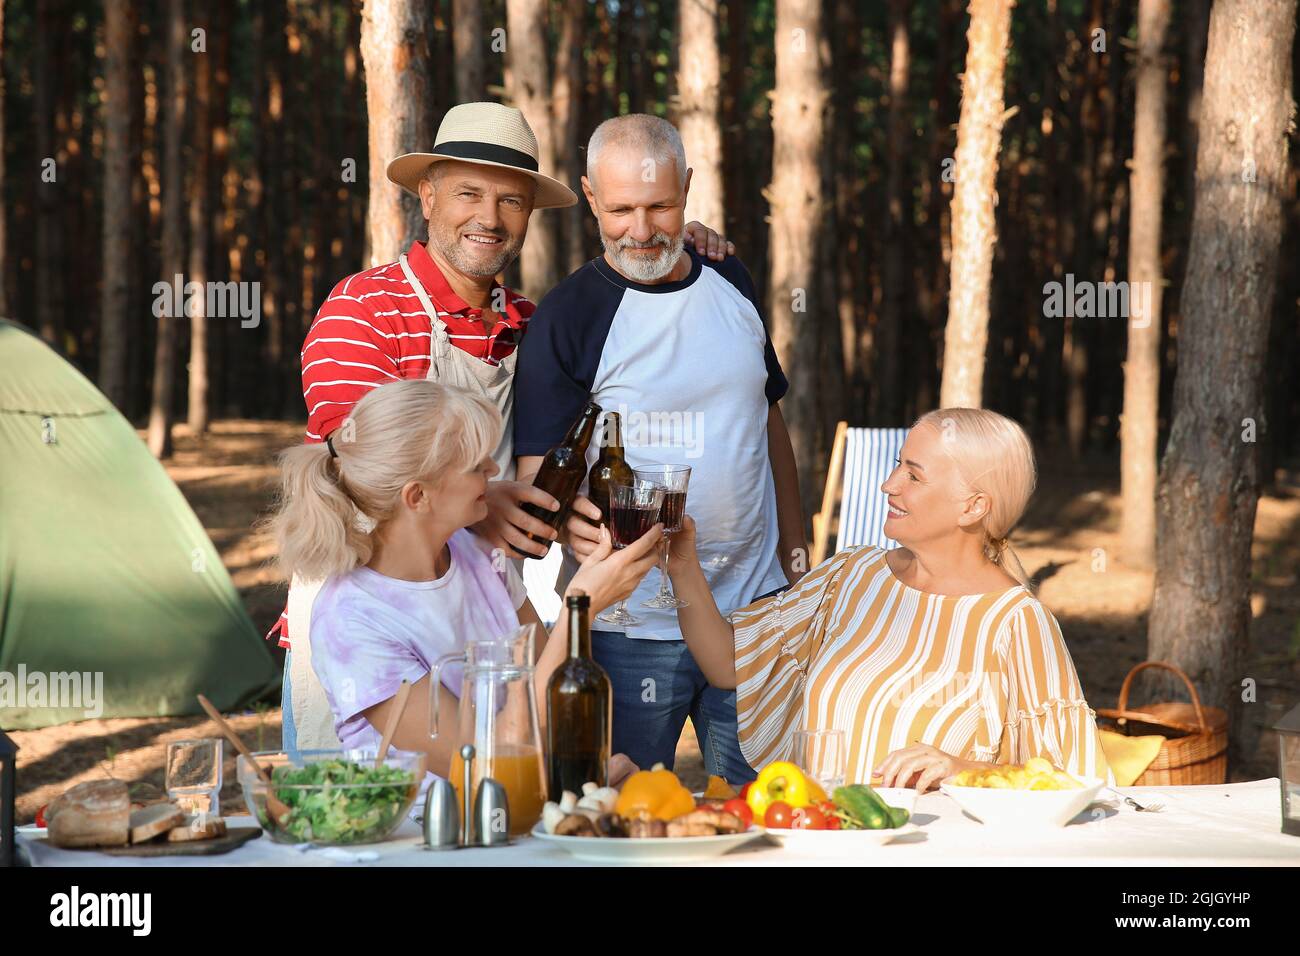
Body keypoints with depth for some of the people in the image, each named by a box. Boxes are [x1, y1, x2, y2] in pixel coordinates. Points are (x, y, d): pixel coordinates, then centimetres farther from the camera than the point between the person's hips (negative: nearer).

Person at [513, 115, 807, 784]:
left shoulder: (730, 283, 9)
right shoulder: (566, 317, -7)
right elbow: (536, 468, -12)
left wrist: (795, 548, 17)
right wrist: (568, 514, -34)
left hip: (754, 604, 4)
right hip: (631, 626, -4)